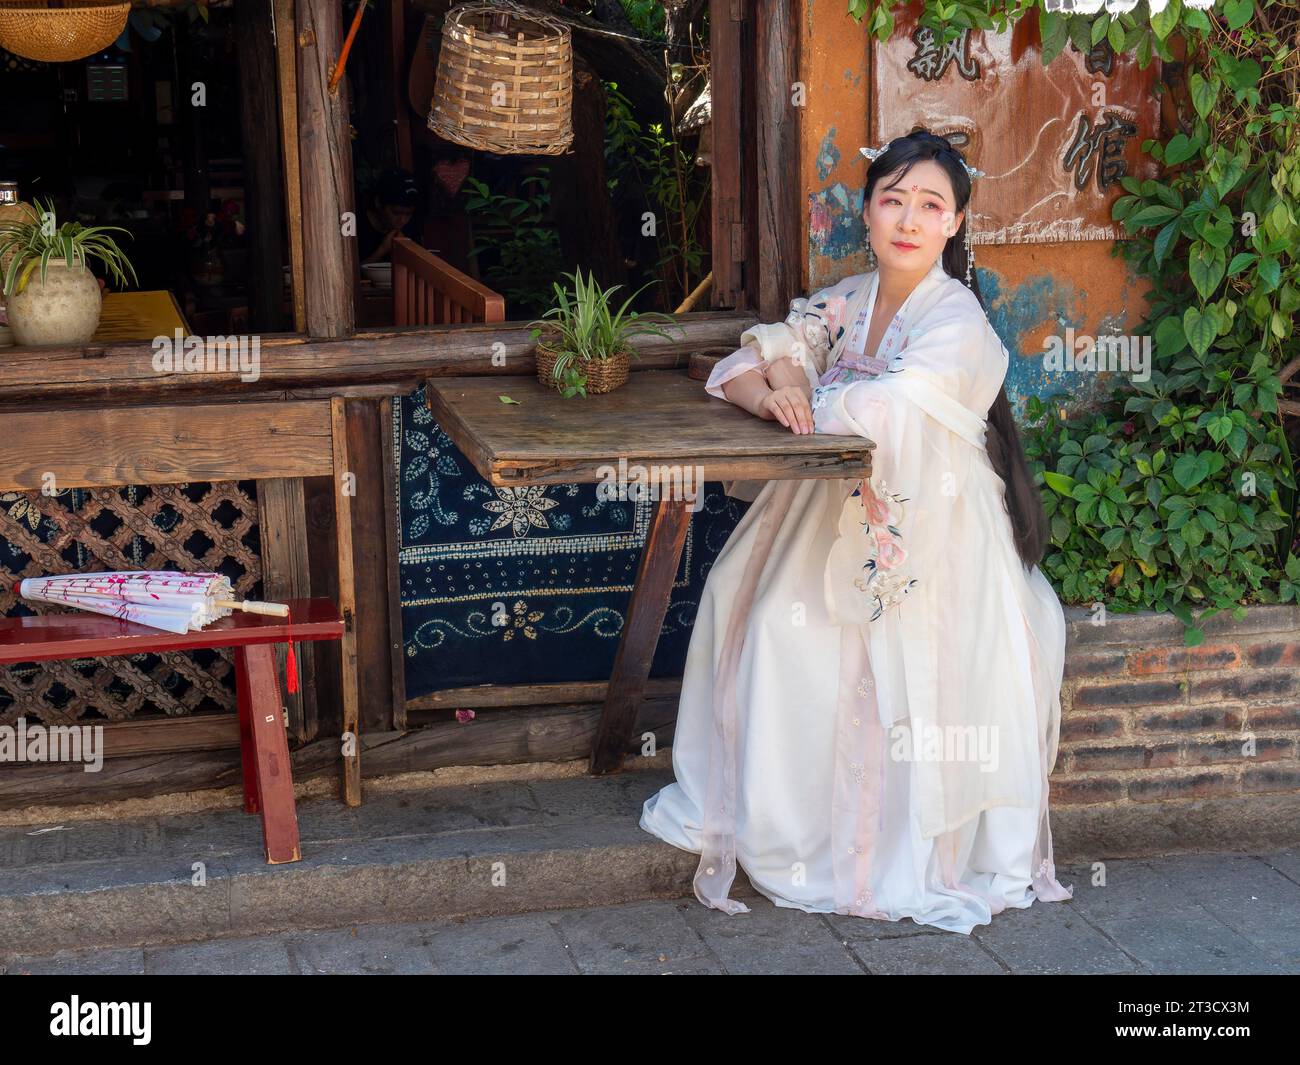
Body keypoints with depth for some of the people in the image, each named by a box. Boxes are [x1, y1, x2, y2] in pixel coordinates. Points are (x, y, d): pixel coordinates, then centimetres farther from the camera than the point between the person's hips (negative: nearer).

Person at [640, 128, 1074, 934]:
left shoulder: (958, 324, -16)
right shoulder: (849, 301, 6)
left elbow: (882, 412, -28)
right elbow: (737, 369, 4)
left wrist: (801, 390, -9)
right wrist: (770, 394, -19)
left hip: (928, 541, -6)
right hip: (840, 520, 7)